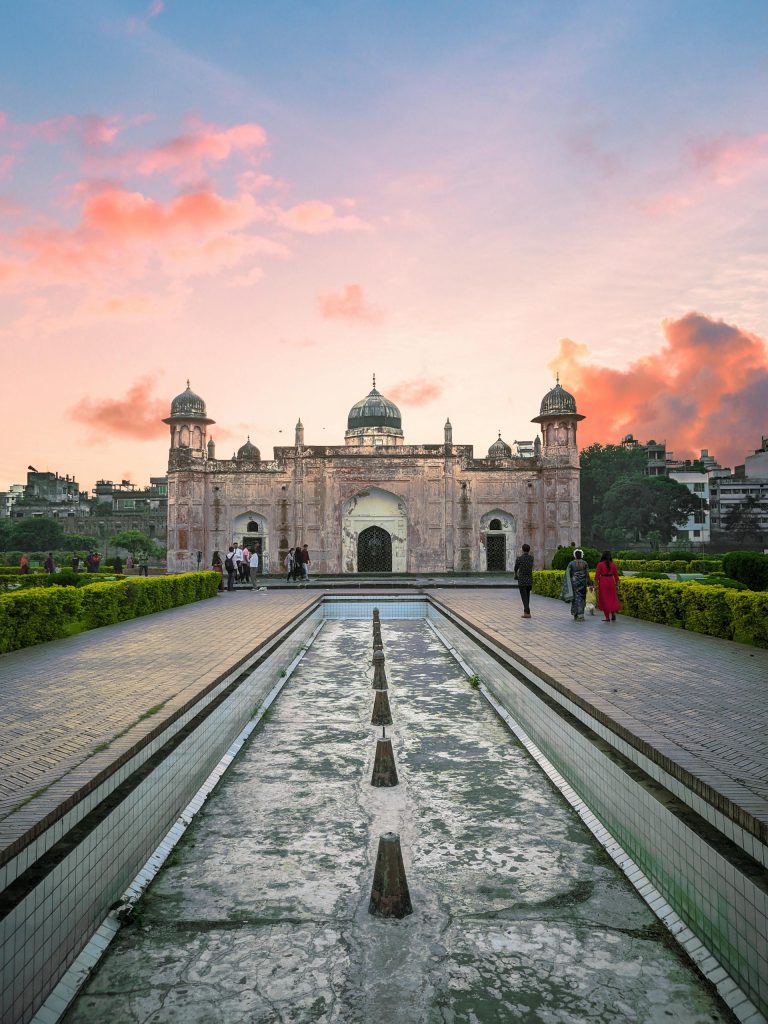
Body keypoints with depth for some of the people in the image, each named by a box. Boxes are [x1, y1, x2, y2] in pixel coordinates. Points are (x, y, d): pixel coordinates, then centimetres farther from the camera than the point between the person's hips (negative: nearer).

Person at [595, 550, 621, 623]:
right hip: (611, 582, 3)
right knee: (612, 598, 14)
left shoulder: (600, 564, -8)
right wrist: (617, 584, 12)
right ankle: (613, 614, 3)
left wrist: (596, 584, -2)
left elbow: (597, 575, -8)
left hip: (603, 583, -3)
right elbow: (616, 575, 5)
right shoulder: (613, 564, 2)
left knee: (604, 599, 4)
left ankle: (607, 617, 5)